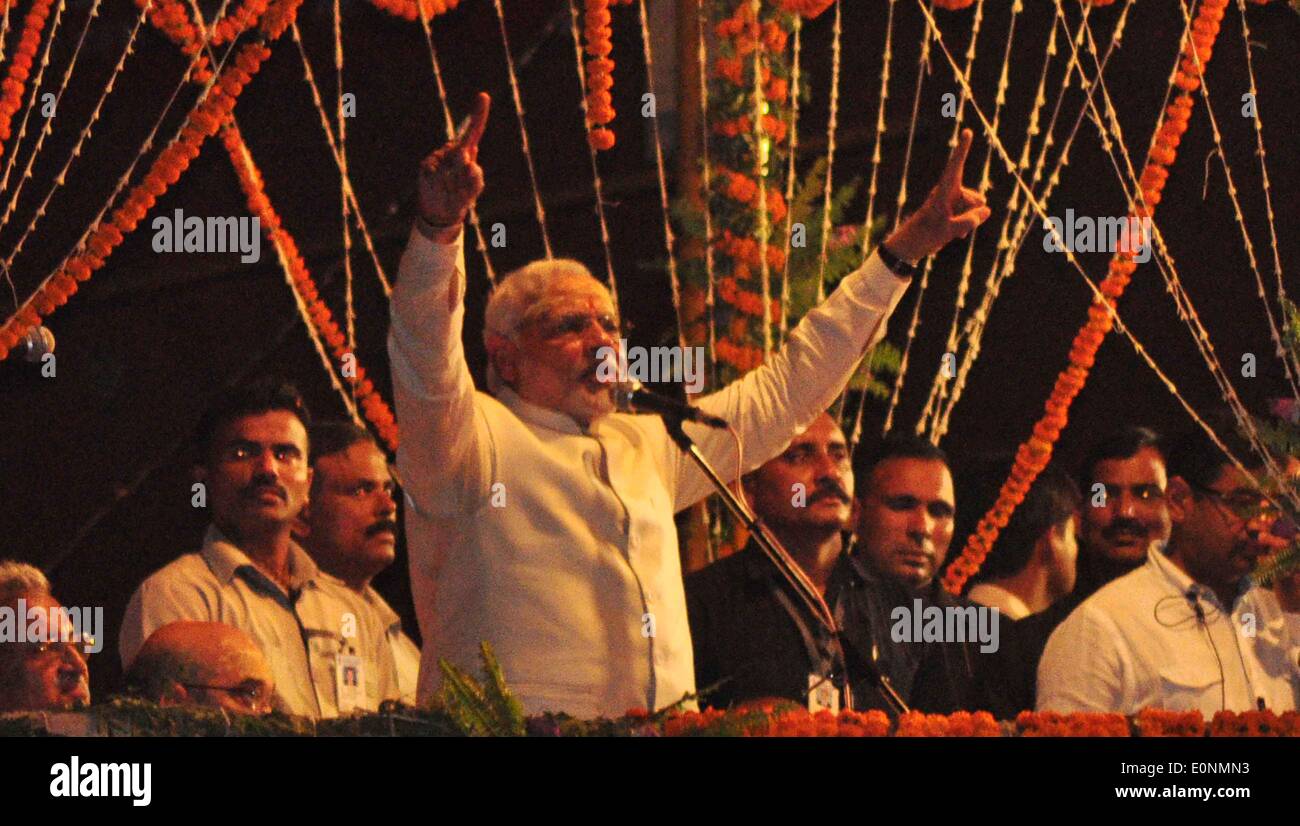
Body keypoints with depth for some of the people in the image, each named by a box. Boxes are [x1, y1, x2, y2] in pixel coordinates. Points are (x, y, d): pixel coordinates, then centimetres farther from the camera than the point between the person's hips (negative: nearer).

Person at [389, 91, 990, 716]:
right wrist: (440, 228, -32)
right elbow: (426, 369, -15)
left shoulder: (645, 447, 25)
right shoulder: (478, 441, 4)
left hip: (663, 736, 6)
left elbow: (785, 390, 31)